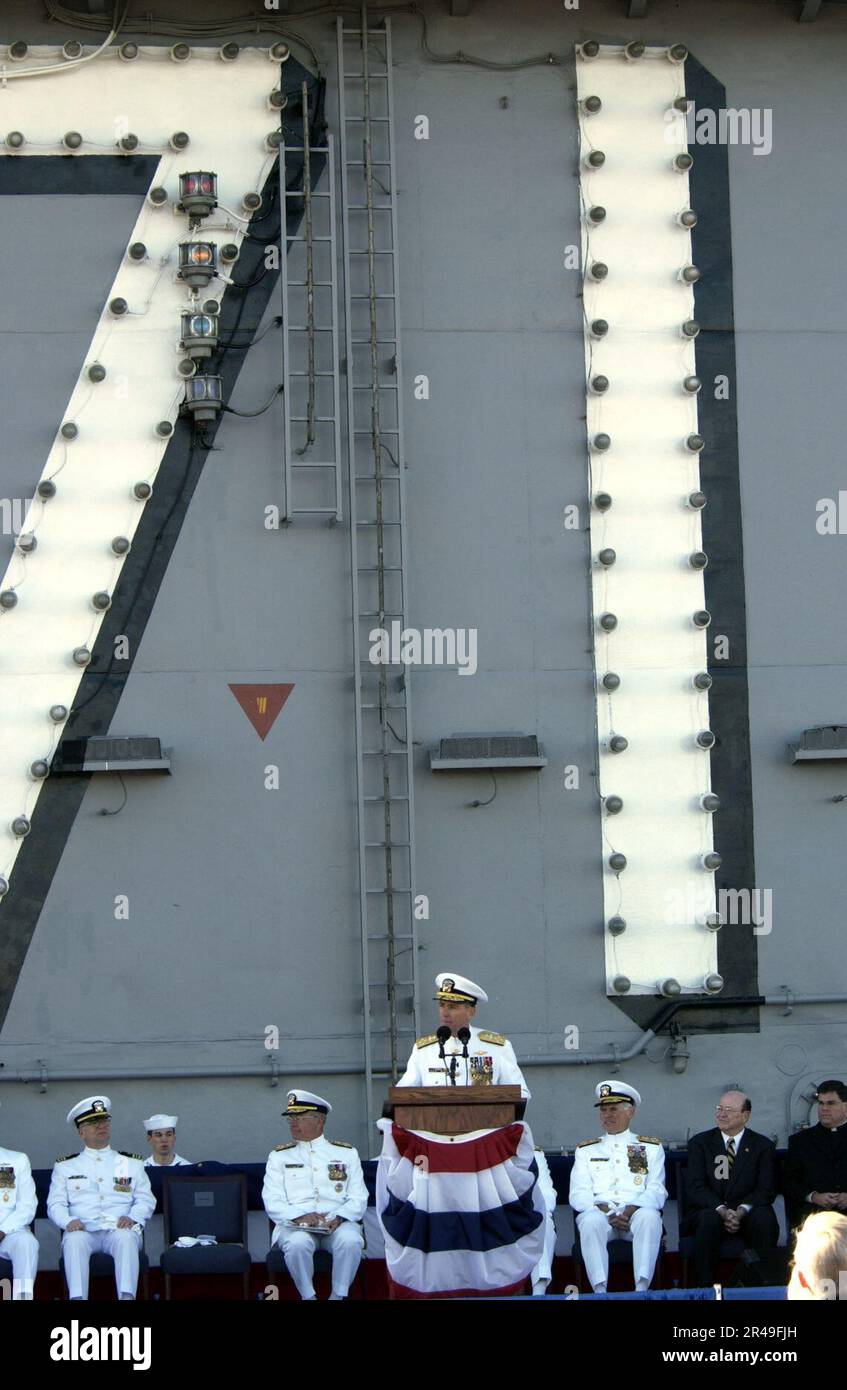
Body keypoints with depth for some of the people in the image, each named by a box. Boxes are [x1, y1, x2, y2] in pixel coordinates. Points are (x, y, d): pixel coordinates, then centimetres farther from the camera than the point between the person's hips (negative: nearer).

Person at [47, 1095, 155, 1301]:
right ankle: (77, 1297, -44)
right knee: (74, 1240, -36)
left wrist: (132, 1217, -8)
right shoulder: (65, 1166, 20)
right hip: (83, 1230, 0)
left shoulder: (132, 1163, 21)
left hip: (120, 1230, 0)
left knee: (126, 1237, -36)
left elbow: (146, 1200, 14)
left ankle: (127, 1296, -47)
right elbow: (55, 1204, 11)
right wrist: (69, 1221, -12)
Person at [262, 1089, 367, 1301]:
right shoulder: (279, 1157, 15)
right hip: (296, 1225, 0)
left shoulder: (346, 1153, 15)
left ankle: (338, 1296, -18)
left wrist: (339, 1217, -13)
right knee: (297, 1244, -35)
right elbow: (272, 1203, 4)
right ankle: (308, 1296, -17)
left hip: (338, 1223, 0)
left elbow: (359, 1199, 8)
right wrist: (301, 1216, -15)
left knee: (350, 1241, -33)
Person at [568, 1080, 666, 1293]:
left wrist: (631, 1211, -15)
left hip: (636, 1213, 0)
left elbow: (656, 1191, 6)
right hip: (599, 1212, 1)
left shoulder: (651, 1148, 20)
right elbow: (578, 1195, 9)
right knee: (591, 1220, -36)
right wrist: (605, 1211, -12)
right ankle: (599, 1290, -42)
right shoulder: (586, 1151, 22)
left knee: (648, 1216, -36)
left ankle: (642, 1288, -42)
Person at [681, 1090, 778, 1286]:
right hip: (708, 1210, 0)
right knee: (709, 1219, -35)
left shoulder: (762, 1146, 8)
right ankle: (705, 1287, -27)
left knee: (764, 1219, -32)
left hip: (747, 1213, 0)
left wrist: (741, 1210, -21)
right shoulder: (700, 1143, 7)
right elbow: (695, 1187, -4)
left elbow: (766, 1190, -2)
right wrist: (721, 1210, -21)